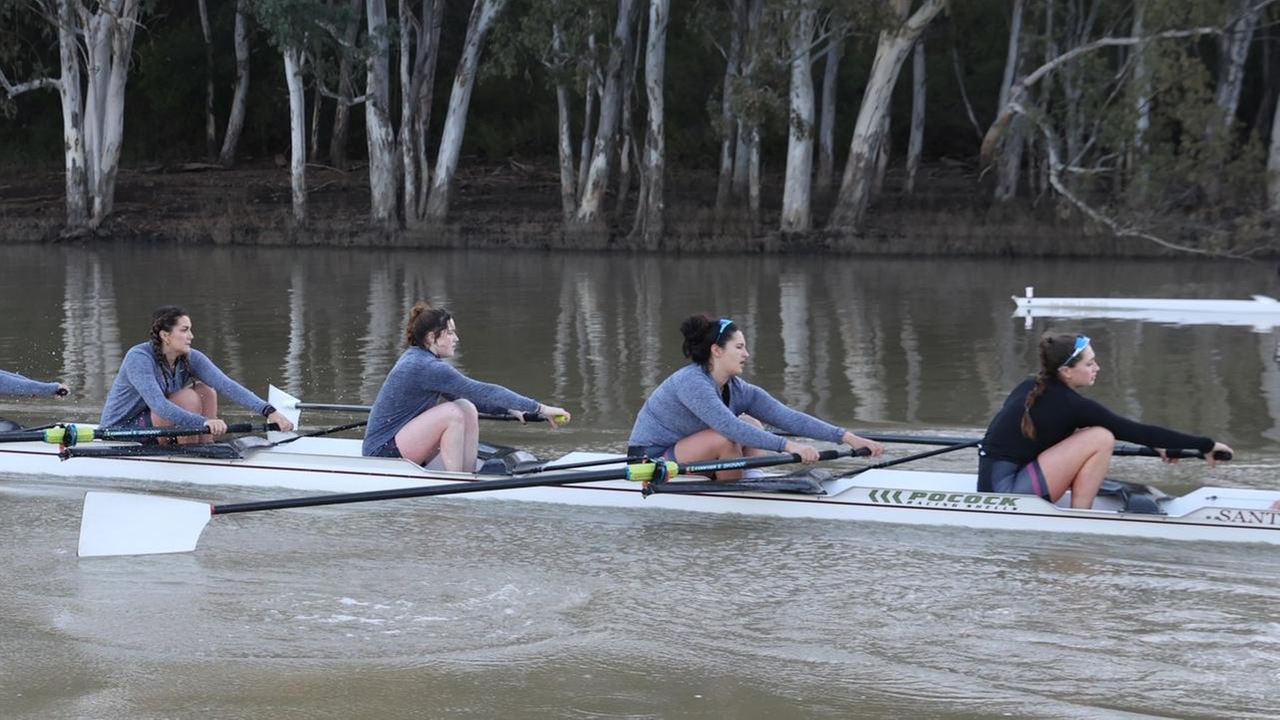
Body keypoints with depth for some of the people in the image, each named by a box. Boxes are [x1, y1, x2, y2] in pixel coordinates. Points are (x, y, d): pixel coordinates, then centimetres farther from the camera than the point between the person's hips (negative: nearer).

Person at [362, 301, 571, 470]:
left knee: (467, 408, -1)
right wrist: (540, 408, -20)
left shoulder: (417, 358, 11)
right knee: (453, 413, -24)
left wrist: (509, 409, 9)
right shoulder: (426, 367, -20)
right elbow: (483, 392, -22)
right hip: (382, 452, -9)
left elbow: (472, 395, 19)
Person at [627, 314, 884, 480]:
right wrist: (788, 446, -44)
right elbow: (729, 426, -38)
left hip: (680, 452, 8)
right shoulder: (691, 382, -25)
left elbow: (789, 418, -8)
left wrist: (847, 437, -18)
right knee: (726, 439, -28)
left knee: (753, 426, -2)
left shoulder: (739, 391, -1)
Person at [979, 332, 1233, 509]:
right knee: (1101, 438, -11)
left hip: (991, 487, 9)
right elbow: (1139, 432, -9)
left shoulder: (1032, 389, 13)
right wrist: (1205, 445, -3)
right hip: (1005, 493, -9)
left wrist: (1153, 447, 23)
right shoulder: (1070, 405, -12)